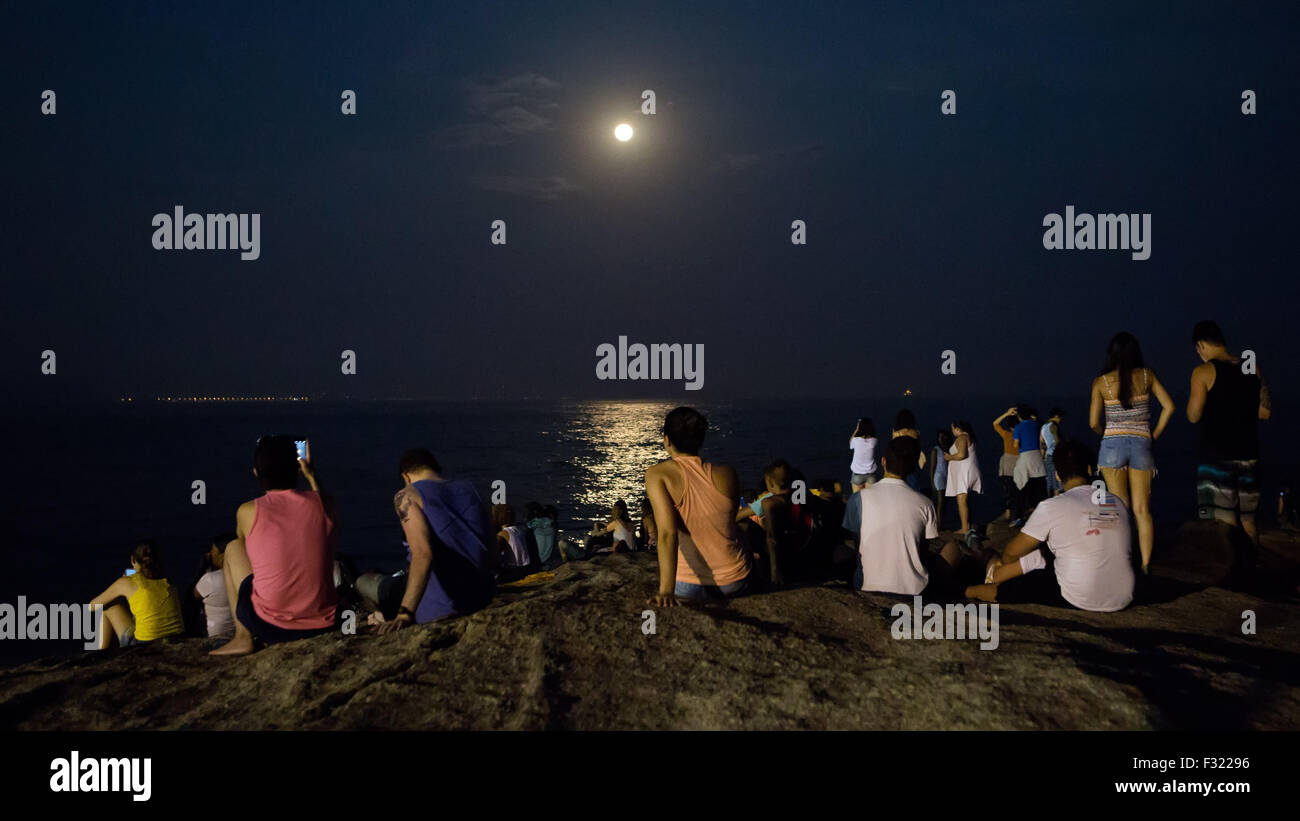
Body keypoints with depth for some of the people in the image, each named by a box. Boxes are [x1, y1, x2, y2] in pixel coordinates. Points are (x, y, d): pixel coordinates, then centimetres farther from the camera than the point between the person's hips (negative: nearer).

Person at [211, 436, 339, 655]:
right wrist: (311, 474, 31)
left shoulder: (248, 512, -6)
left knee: (233, 549, 20)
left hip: (271, 627, -3)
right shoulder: (322, 504, -2)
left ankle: (243, 637, 14)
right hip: (323, 625, 3)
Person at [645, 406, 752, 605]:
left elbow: (667, 532, -26)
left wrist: (666, 591, -32)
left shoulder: (657, 475, -14)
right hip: (735, 584, 2)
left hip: (689, 588, -2)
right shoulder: (727, 474, -6)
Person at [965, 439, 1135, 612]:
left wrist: (1003, 561, 25)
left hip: (1079, 601, -5)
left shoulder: (1052, 507, -8)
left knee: (1031, 557, 13)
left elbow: (1012, 552, 2)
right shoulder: (1117, 502, 6)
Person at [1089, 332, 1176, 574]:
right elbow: (1169, 406, -1)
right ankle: (1146, 565, 1)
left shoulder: (1101, 382, -2)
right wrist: (1154, 435, 8)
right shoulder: (1147, 375, 1)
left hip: (1113, 445, -1)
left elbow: (1094, 422, -2)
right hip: (1141, 445, 1)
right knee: (1142, 510, 6)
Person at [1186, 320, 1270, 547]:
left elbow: (1193, 416, -10)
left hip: (1216, 457, -6)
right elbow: (1265, 412, 10)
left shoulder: (1204, 371, -9)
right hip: (1248, 456, 6)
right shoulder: (1252, 370, 7)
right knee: (1247, 522, 15)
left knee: (1225, 523, -5)